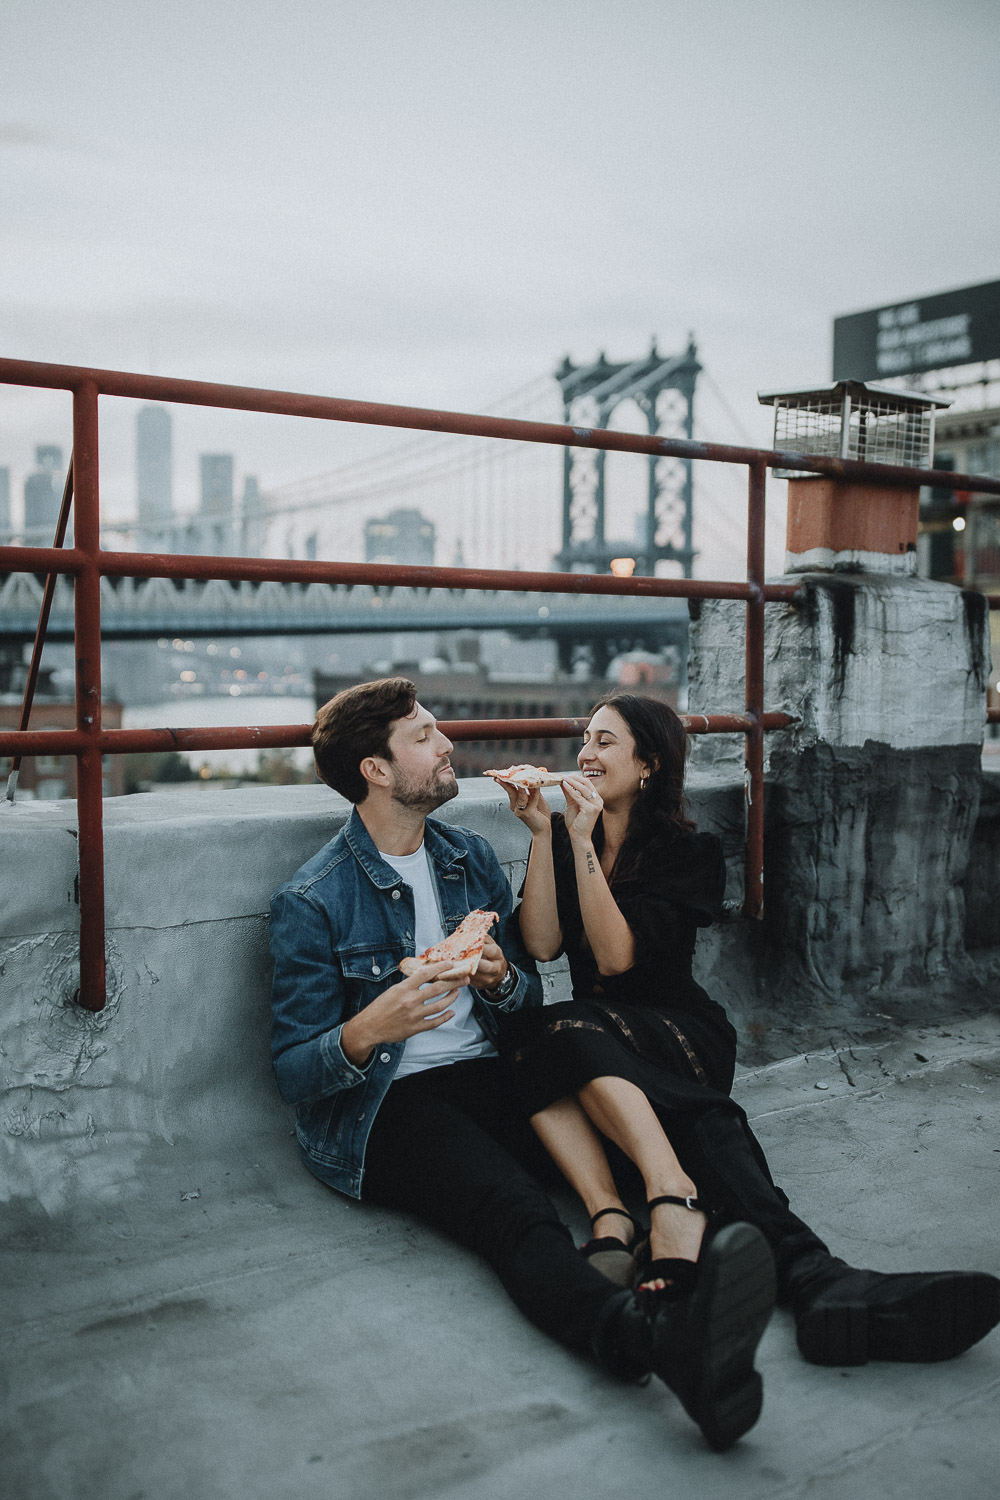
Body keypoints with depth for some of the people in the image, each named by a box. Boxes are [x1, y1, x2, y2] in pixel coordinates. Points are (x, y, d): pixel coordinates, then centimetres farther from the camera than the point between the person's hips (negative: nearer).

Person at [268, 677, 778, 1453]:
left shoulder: (471, 857, 14)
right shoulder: (312, 903, -4)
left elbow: (531, 996, 18)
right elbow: (293, 1071, -5)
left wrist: (500, 979, -7)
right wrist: (367, 1032, -27)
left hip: (489, 1078, 6)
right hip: (382, 1108, -6)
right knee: (515, 1213, -38)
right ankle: (649, 1334, -65)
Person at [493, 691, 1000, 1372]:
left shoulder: (691, 851, -1)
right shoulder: (567, 836, 11)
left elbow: (616, 956, -15)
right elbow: (540, 944, -4)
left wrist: (583, 840, -16)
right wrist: (543, 832, -8)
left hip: (679, 1035, -3)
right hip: (590, 1028, 3)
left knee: (559, 1032, -34)